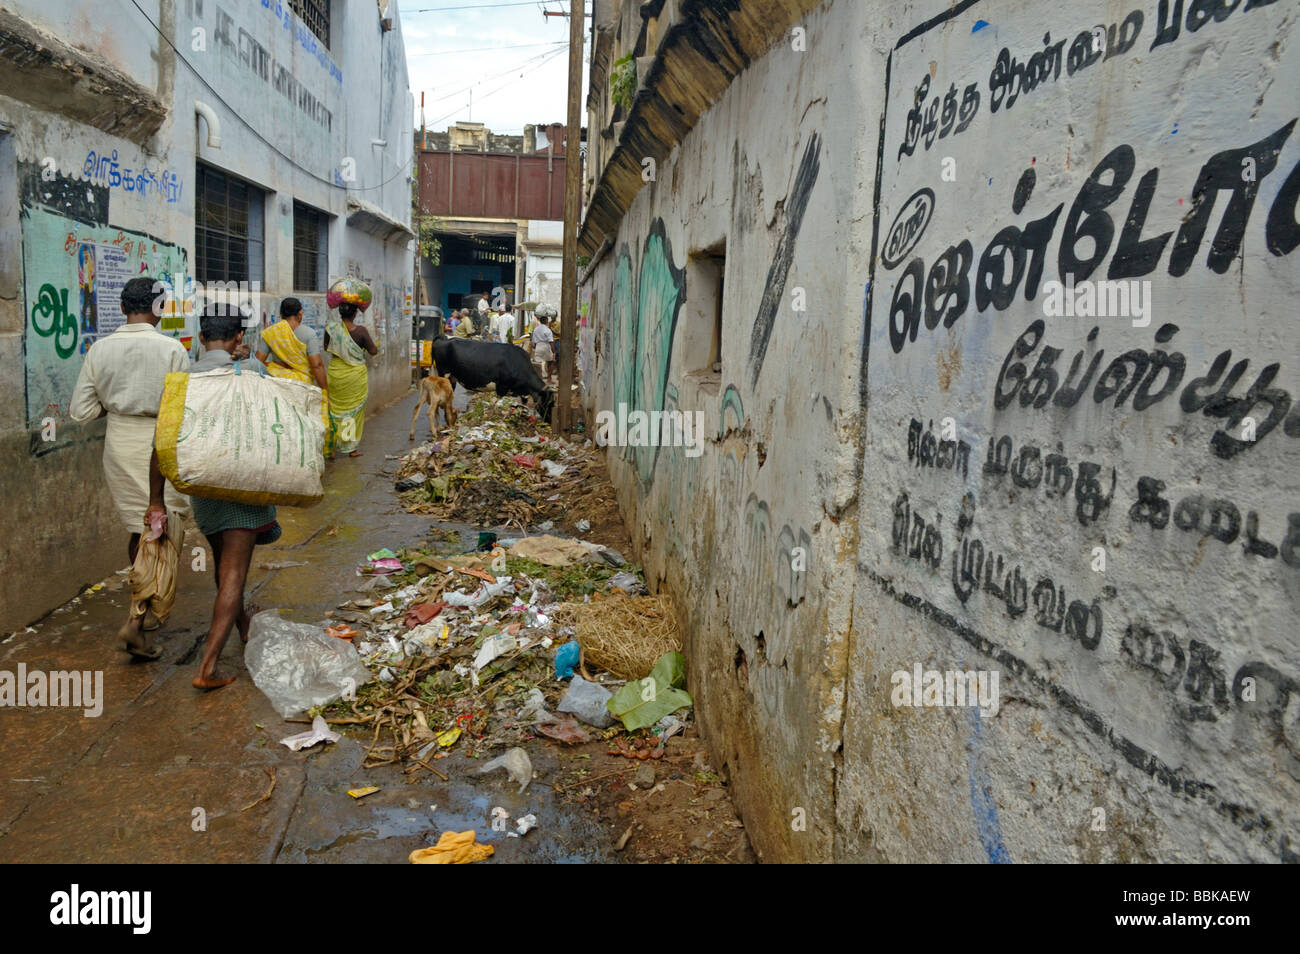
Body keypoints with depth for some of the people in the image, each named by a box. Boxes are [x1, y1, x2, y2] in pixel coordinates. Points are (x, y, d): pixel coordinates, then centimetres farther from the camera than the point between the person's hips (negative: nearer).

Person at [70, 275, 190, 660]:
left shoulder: (100, 349, -1)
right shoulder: (171, 349, -12)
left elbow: (81, 410, 0)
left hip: (119, 442, 5)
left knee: (139, 528, 19)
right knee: (166, 528, 2)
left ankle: (145, 609, 35)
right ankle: (137, 621, -11)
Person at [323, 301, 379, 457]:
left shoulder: (331, 328, -5)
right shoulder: (360, 330, -12)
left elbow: (326, 347, 9)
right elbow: (373, 351, -6)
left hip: (335, 373, 2)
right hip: (356, 374, -2)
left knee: (335, 408, 15)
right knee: (355, 410, 8)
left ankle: (334, 444, 17)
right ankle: (352, 447, 11)